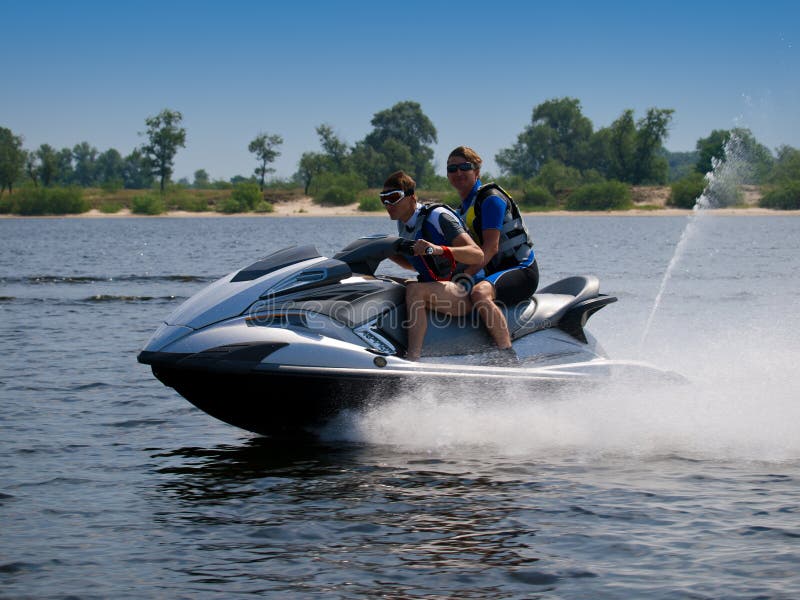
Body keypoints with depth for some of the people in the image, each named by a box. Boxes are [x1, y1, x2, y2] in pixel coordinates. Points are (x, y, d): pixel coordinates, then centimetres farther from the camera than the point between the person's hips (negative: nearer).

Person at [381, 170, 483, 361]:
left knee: (414, 289, -35)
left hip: (465, 291, -9)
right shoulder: (403, 223, 9)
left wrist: (439, 249, -38)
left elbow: (477, 255, -23)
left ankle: (412, 359, -44)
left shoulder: (438, 216, -15)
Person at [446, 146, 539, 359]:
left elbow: (491, 248, -20)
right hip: (495, 272, 10)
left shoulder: (491, 198, -11)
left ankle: (509, 358, -44)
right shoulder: (463, 210, 17)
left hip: (521, 270, -10)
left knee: (479, 293, -39)